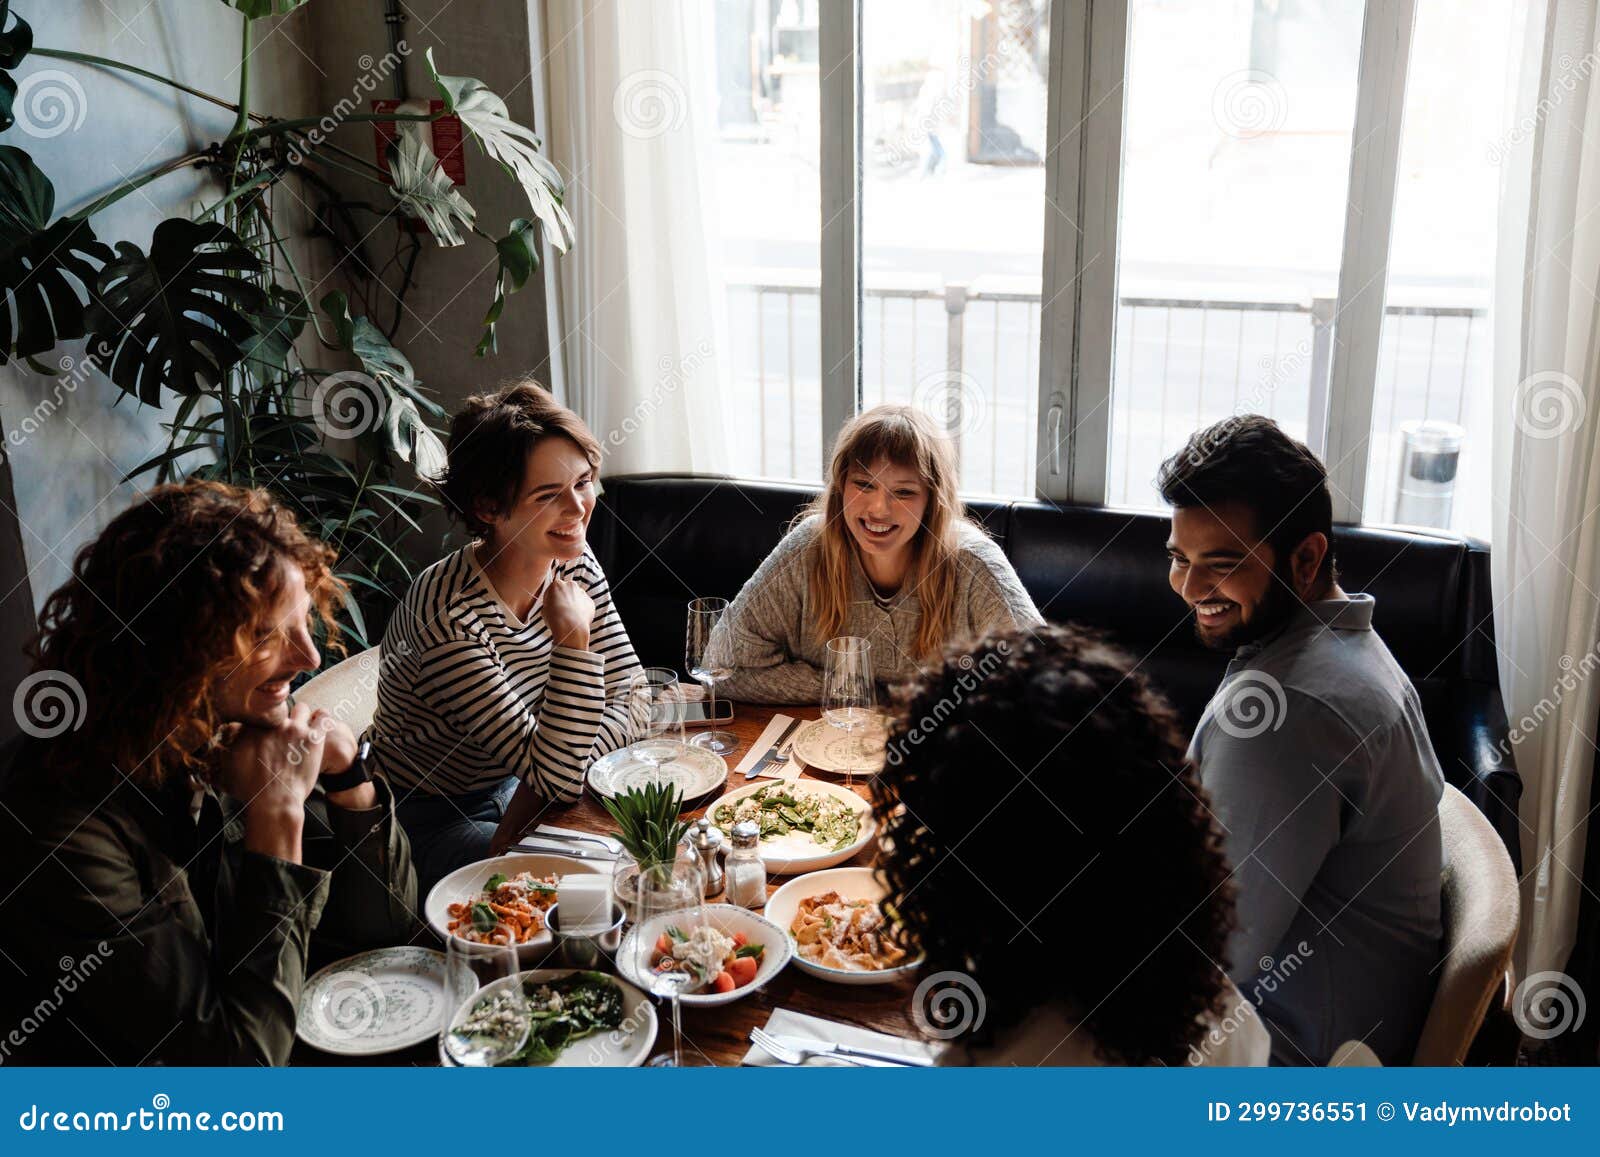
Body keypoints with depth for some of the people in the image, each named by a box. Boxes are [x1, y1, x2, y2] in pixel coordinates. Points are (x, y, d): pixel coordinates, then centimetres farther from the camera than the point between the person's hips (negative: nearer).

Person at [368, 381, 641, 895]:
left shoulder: (574, 564, -9)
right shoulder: (447, 612, -31)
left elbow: (631, 701, -8)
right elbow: (558, 775, -30)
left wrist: (539, 785, -22)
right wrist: (573, 640, -34)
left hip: (506, 791, 7)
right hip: (426, 827, -6)